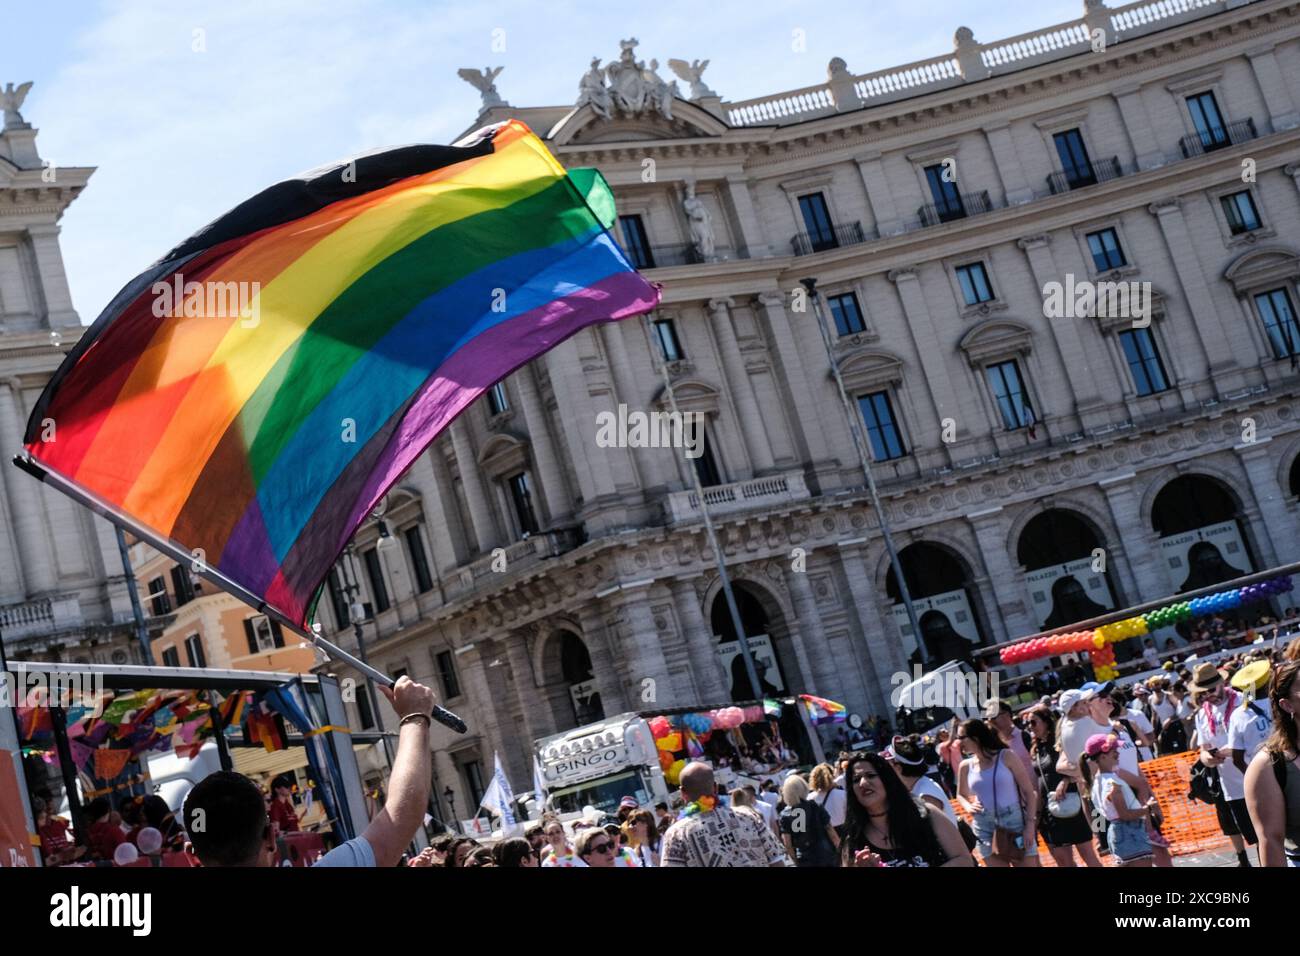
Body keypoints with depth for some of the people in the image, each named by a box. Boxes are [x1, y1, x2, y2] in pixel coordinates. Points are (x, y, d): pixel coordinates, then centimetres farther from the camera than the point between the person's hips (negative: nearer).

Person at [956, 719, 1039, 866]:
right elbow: (961, 795, 22)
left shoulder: (1005, 757, -5)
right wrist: (969, 806, 0)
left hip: (1015, 824, -3)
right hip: (985, 828, 3)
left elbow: (1029, 791, -3)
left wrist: (1030, 824, -11)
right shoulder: (966, 766, 5)